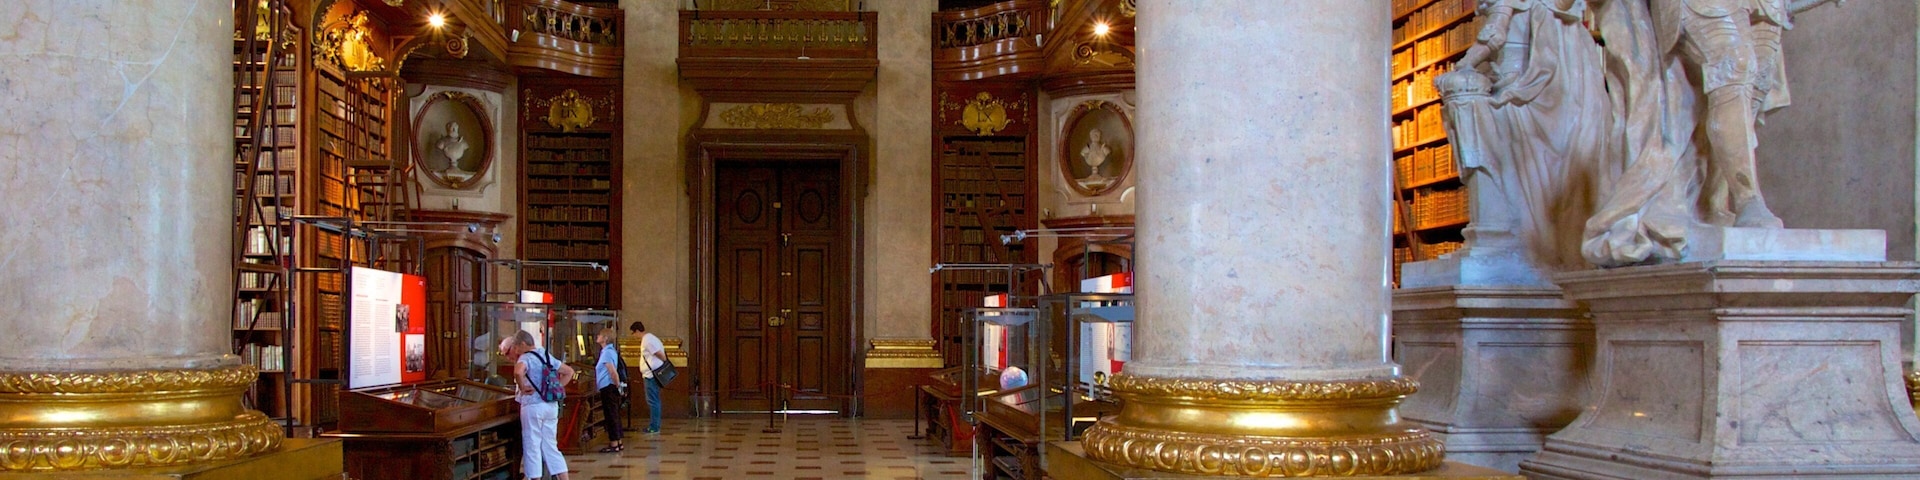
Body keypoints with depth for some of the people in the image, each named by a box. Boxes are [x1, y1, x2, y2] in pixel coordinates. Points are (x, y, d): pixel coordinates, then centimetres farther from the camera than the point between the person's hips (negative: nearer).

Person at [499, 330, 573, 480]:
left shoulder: (525, 358, -9)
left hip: (533, 406, -7)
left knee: (532, 445, 3)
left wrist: (523, 389, -17)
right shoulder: (547, 356, 13)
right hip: (551, 406, 7)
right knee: (551, 446, 11)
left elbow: (518, 372, -33)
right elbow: (569, 372, 18)